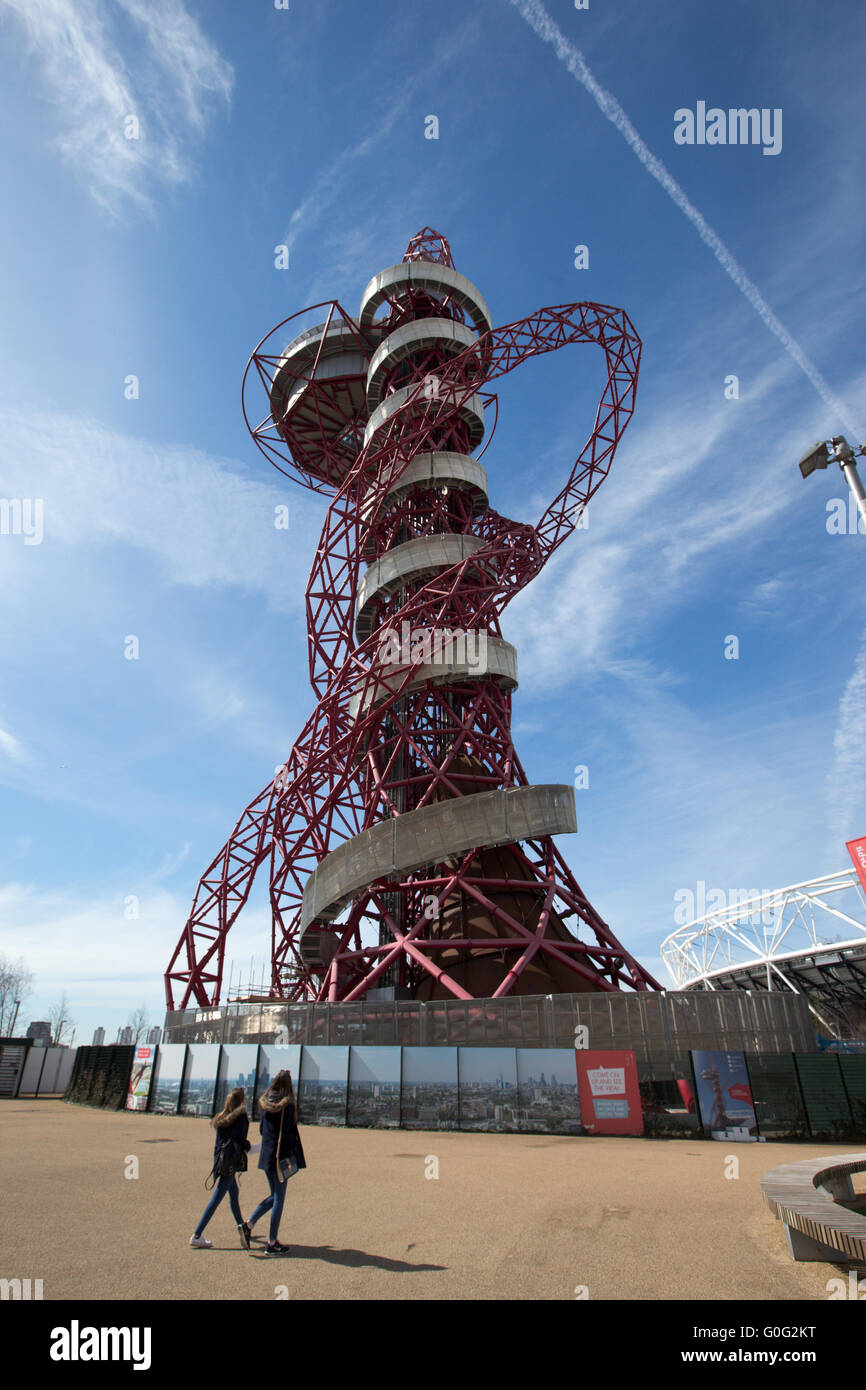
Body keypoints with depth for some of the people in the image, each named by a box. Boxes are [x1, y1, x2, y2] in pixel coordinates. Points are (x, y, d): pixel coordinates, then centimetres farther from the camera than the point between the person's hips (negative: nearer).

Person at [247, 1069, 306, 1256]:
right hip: (281, 1156, -7)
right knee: (279, 1199, 5)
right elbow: (288, 1133, -19)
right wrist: (296, 1150, -2)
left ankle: (249, 1224, 11)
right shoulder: (287, 1105, -17)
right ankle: (272, 1243, 11)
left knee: (274, 1195, 22)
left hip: (266, 1155, 7)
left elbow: (262, 1129, 10)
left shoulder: (267, 1103, 3)